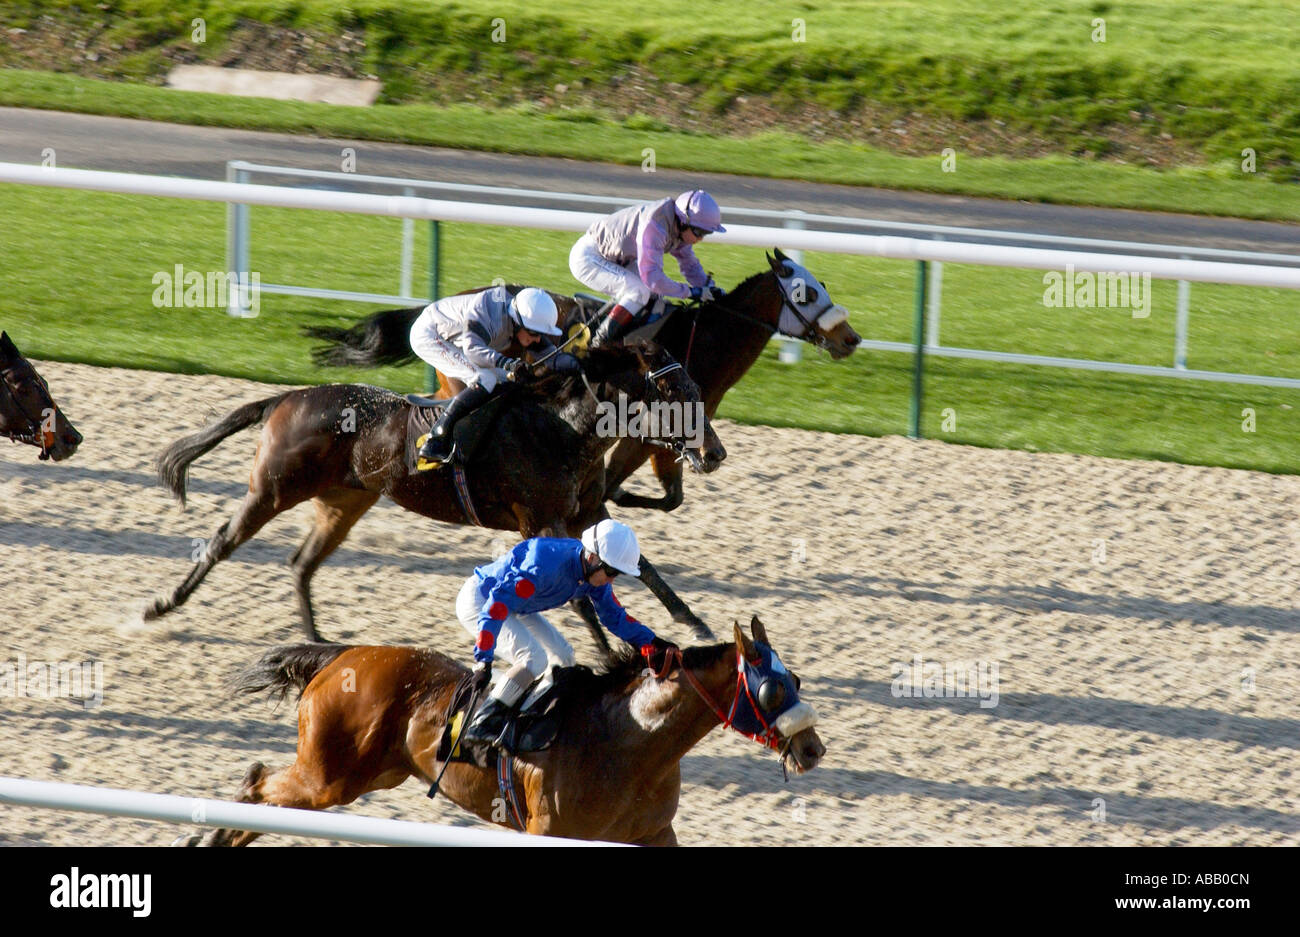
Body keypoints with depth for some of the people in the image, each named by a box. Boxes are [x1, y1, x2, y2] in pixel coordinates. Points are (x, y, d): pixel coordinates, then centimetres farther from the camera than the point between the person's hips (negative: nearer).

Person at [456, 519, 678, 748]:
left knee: (562, 656, 9)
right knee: (533, 659, -24)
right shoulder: (547, 566, -37)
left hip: (514, 604, 10)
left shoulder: (594, 572, -9)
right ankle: (479, 727, -21)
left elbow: (614, 616, 6)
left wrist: (650, 643, -6)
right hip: (478, 600, -10)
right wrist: (484, 660, -44)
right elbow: (498, 605, -40)